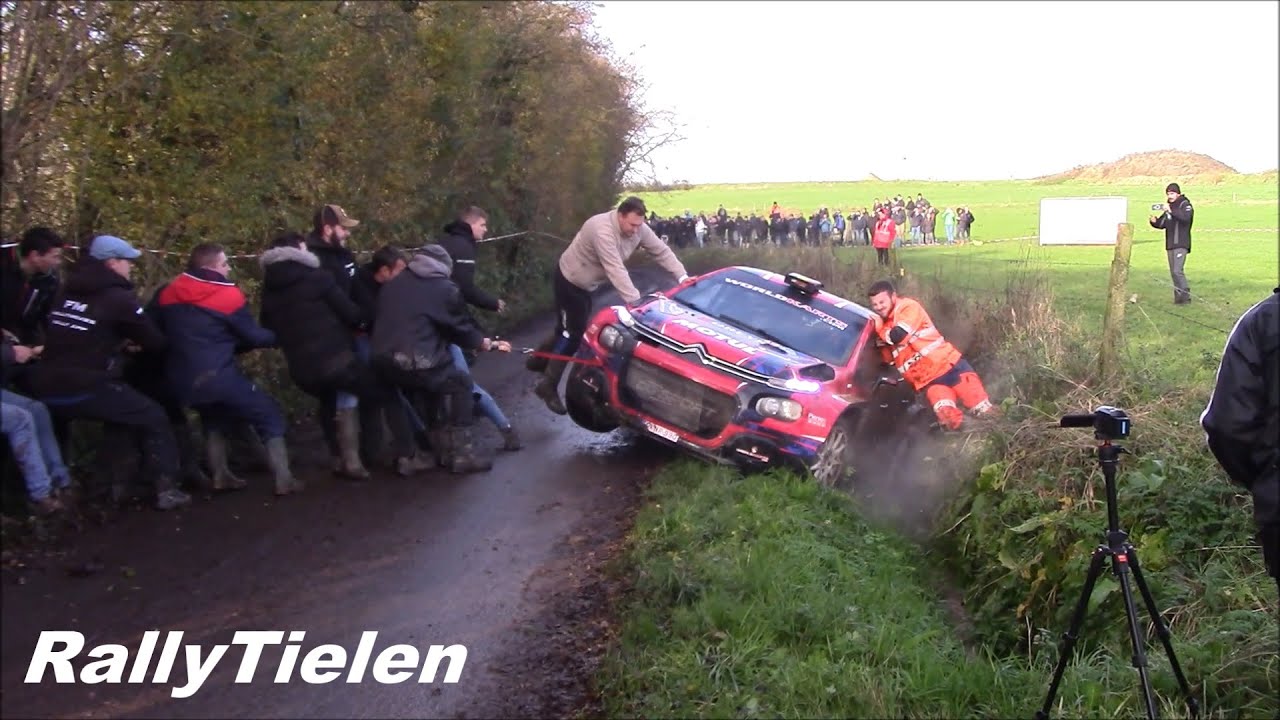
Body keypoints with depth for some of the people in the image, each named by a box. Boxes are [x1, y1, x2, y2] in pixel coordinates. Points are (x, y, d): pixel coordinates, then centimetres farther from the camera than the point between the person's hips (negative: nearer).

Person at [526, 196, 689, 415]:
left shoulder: (639, 229, -13)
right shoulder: (603, 230, -38)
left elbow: (662, 251, -7)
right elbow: (616, 271, -42)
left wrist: (682, 276, -19)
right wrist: (635, 301, -45)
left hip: (585, 283, 9)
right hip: (569, 280, -9)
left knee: (574, 329, 17)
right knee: (573, 333, -8)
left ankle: (539, 360, 38)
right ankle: (548, 387, 0)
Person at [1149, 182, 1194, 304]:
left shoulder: (1185, 204, -6)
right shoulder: (1170, 207, 18)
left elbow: (1186, 217, -27)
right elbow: (1162, 224, 18)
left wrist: (1171, 211, -36)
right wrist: (1155, 221, -4)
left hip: (1181, 244, -8)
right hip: (1170, 244, 8)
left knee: (1177, 271, -17)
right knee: (1173, 272, 9)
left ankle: (1185, 295, -12)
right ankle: (1179, 296, 14)